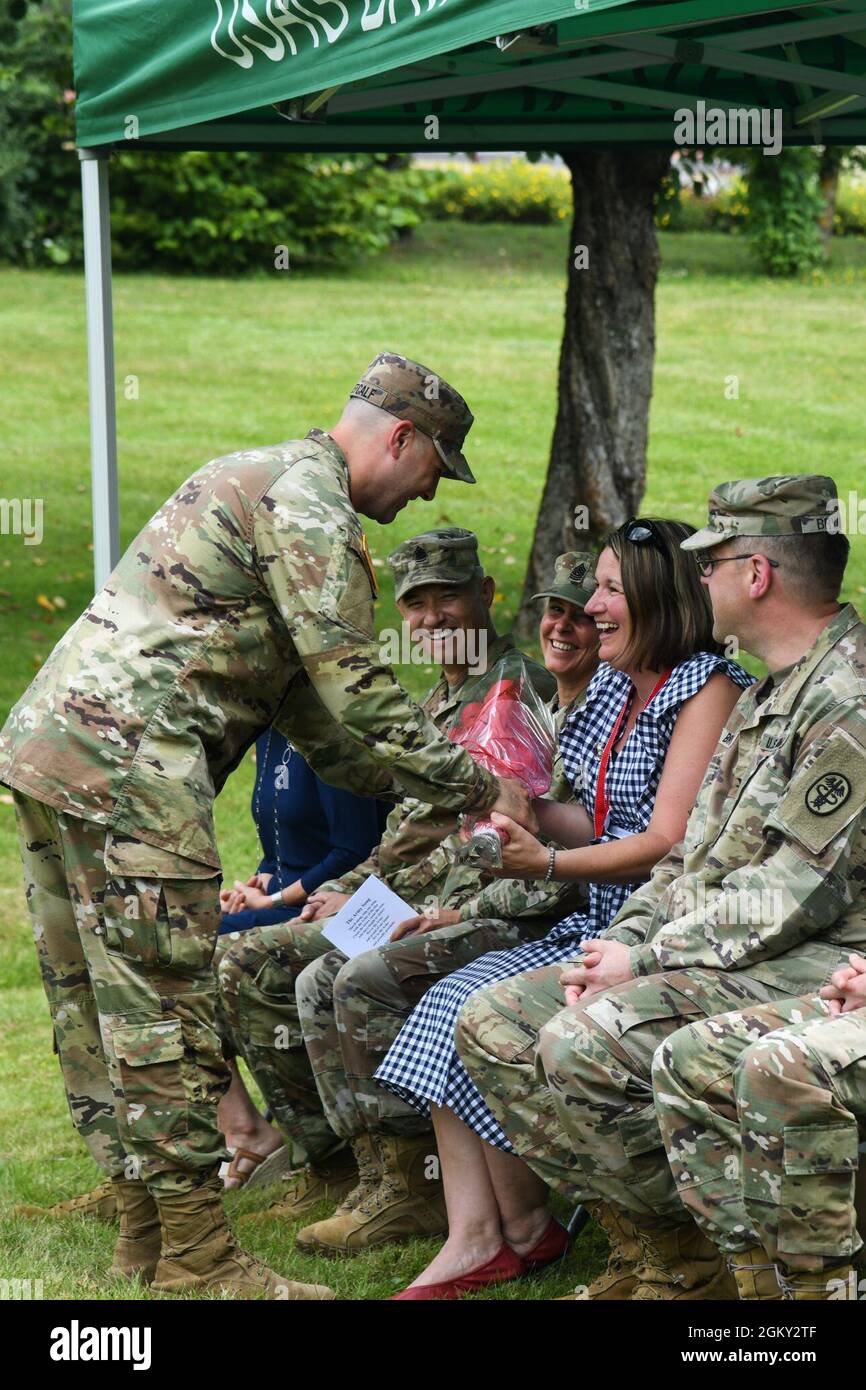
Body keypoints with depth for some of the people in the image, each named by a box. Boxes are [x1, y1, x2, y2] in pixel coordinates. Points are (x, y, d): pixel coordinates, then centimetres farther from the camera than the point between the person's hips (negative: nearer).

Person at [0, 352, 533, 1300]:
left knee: (98, 1009, 13)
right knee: (163, 1016, -6)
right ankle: (199, 1262, -1)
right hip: (127, 763, -11)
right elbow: (353, 695, -12)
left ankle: (145, 1235, 22)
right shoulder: (308, 495, -7)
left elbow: (305, 706, 27)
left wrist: (436, 790, 25)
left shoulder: (257, 478, 26)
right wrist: (478, 790, -2)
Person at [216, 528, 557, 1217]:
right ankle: (326, 1161, 6)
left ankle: (337, 1164, -9)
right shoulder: (440, 700, 21)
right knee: (240, 963, 5)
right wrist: (341, 892, 8)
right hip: (398, 902, 10)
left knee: (255, 964, -19)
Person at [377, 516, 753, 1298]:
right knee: (450, 1002, -9)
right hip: (601, 928, 9)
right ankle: (473, 1240, -12)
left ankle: (526, 1230, 0)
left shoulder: (707, 688, -11)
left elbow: (669, 841, -18)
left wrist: (549, 865, -19)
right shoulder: (615, 687, 15)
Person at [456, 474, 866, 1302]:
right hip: (709, 953, 11)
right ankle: (641, 1255, 1)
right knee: (494, 1024, 2)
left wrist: (647, 960, -15)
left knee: (583, 1045, -30)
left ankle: (689, 1268, -10)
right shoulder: (766, 696, 19)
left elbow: (796, 893, -20)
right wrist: (623, 941, 2)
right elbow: (691, 852, 20)